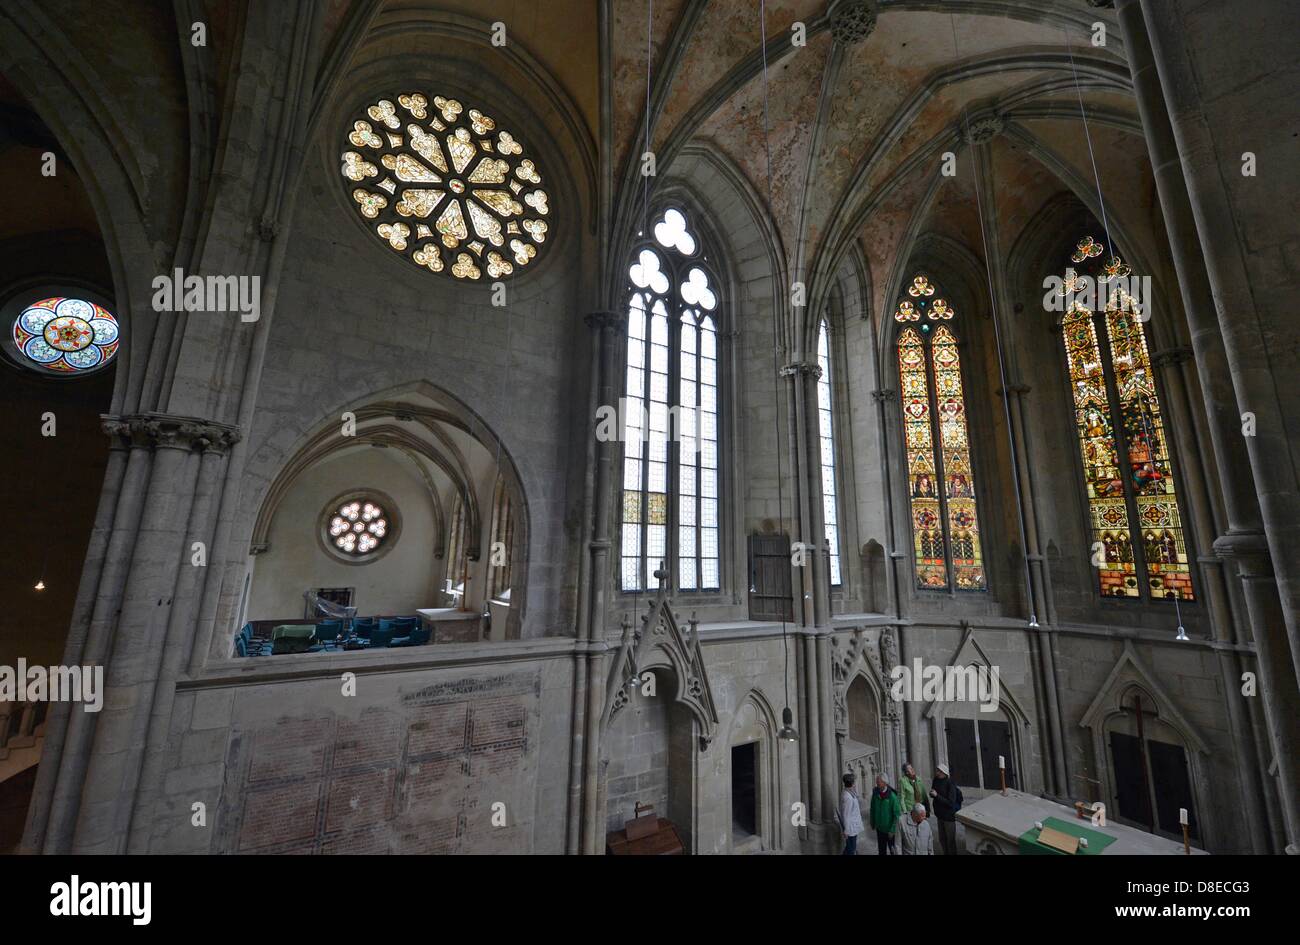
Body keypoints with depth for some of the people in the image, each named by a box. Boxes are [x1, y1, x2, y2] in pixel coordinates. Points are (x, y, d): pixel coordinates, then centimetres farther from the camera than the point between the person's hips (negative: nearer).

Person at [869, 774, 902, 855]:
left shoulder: (892, 796, -21)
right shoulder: (875, 793, -7)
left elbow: (897, 814, -16)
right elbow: (873, 809, 5)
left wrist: (892, 830, -14)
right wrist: (873, 823, 5)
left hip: (890, 829, -4)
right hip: (879, 828, 4)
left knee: (893, 851, 14)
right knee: (881, 850, 15)